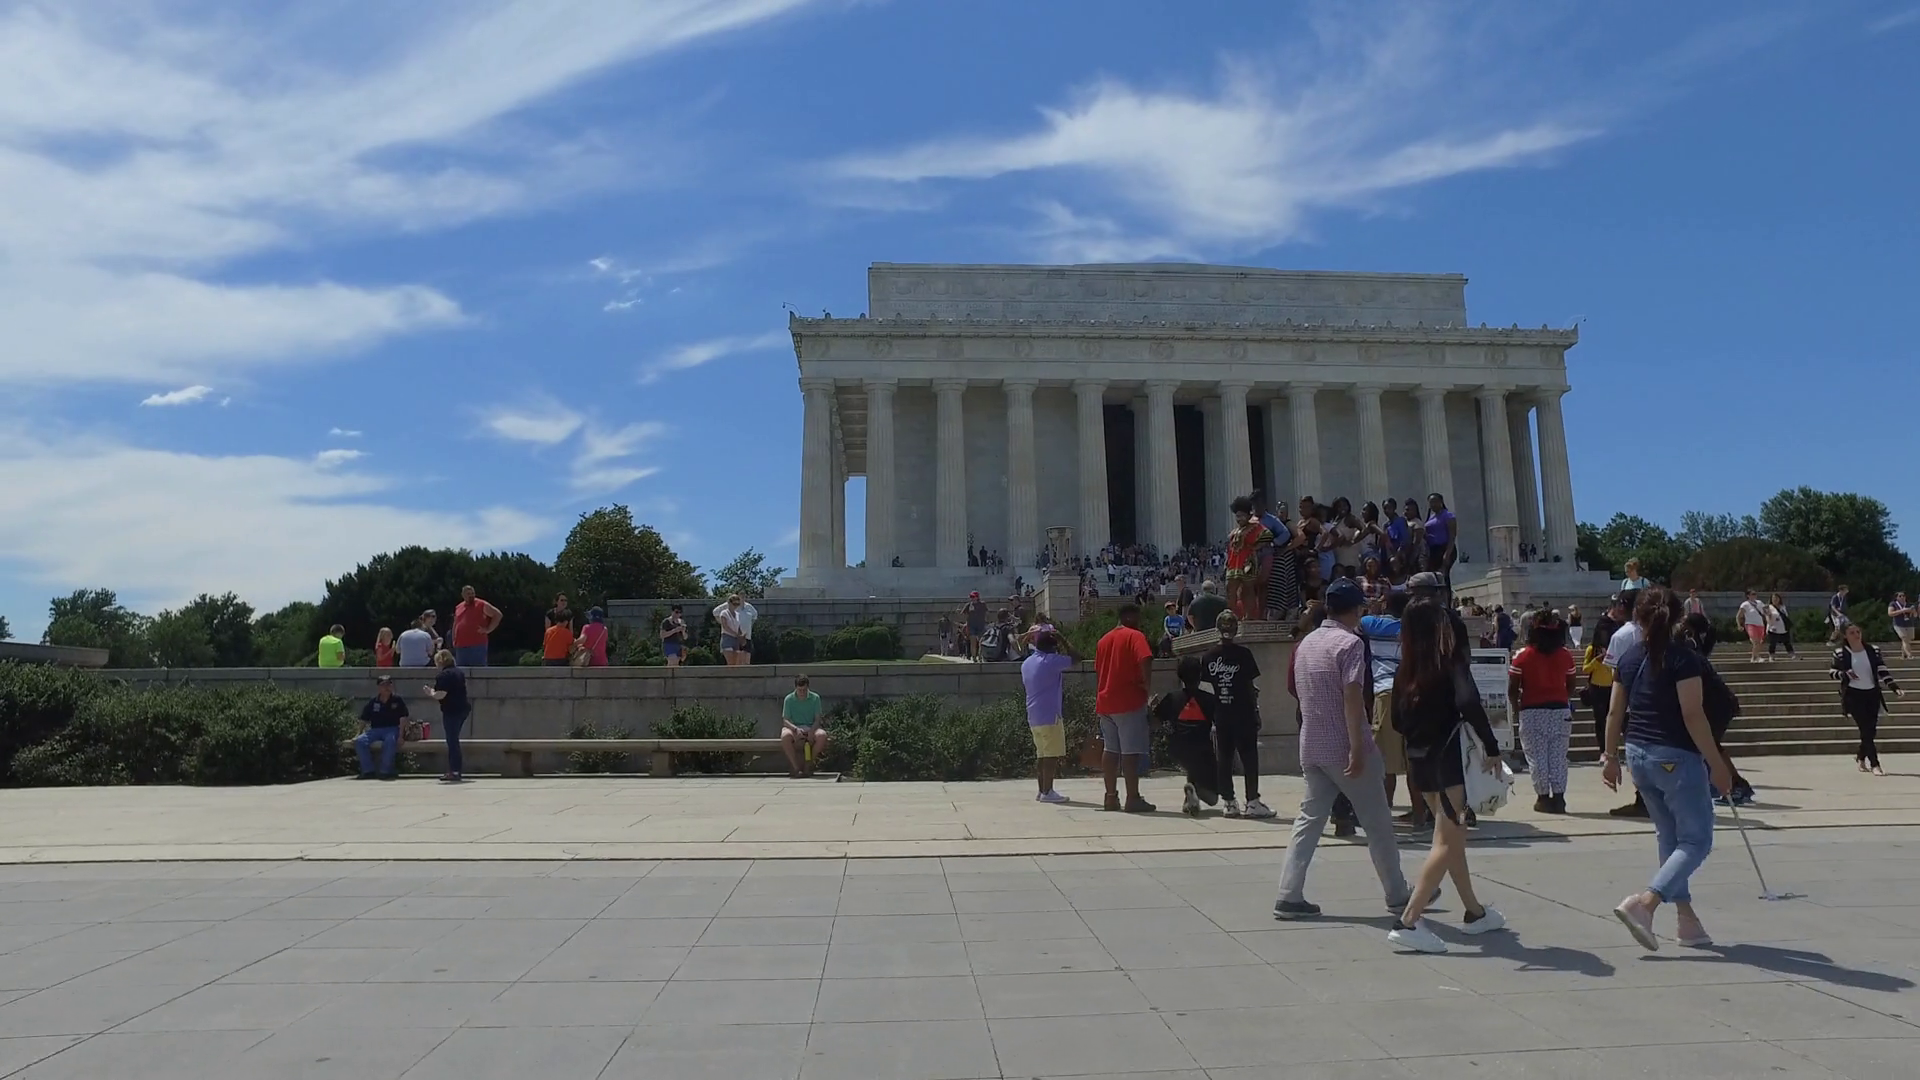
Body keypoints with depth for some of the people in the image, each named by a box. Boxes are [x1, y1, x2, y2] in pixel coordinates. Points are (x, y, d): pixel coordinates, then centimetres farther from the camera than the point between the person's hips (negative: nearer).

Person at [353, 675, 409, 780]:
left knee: (390, 740, -38)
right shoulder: (372, 702, 10)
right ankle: (368, 770, -17)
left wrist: (401, 736, -12)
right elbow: (364, 720, 14)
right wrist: (358, 733, 0)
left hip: (392, 729, -3)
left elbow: (403, 719, -1)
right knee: (360, 741, -25)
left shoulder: (397, 700, 3)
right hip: (375, 730, 4)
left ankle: (384, 771, -27)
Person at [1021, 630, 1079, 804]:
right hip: (1050, 716, -9)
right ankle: (1047, 792, -6)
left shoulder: (1027, 663, 14)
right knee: (1052, 754, -5)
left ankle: (1041, 791, 13)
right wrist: (1063, 640, -2)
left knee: (1042, 754, 12)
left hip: (1033, 716, 9)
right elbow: (1076, 658, -9)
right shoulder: (1051, 661, -12)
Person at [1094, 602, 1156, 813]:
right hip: (1129, 702, -7)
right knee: (1131, 751, -6)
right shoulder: (1135, 636, -5)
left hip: (1105, 702, 7)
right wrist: (1147, 683, -11)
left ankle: (1111, 797, 14)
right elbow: (1145, 660, -24)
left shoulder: (1104, 639, 18)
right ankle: (1133, 799, -6)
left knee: (1111, 750, 12)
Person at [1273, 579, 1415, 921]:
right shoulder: (1350, 642, -12)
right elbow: (1352, 696, -20)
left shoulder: (1306, 643, 12)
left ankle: (1289, 896, 1)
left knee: (1309, 820, 8)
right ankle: (1397, 895, 21)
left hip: (1311, 747, 7)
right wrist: (1357, 748, -23)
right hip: (1344, 748, -7)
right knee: (1377, 822, 8)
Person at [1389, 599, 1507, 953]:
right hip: (1448, 759, -7)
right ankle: (1409, 920, -14)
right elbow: (1468, 703, -27)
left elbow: (1398, 719, 8)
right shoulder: (1450, 664, -11)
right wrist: (1492, 748, -19)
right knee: (1447, 841, -5)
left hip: (1418, 761, 7)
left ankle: (1475, 912, 34)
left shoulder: (1405, 671, 6)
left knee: (1453, 836, 20)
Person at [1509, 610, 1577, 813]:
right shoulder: (1566, 655, 2)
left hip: (1532, 712, -3)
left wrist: (1517, 704, 11)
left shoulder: (1522, 656, -8)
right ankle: (1559, 797, 8)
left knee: (1537, 756, 5)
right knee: (1558, 756, 9)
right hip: (1560, 711, 3)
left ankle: (1543, 797, 6)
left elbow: (1512, 689, -7)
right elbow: (1572, 685, 8)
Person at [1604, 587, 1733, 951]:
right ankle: (1643, 902, -15)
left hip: (1637, 755, 6)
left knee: (1669, 838, 18)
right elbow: (1693, 716, -16)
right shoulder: (1684, 658, -11)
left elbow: (1615, 713, 9)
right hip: (1676, 757, -6)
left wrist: (1610, 756, 17)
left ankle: (1687, 919, 21)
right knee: (1696, 840, 2)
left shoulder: (1629, 658, 6)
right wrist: (1717, 764, -10)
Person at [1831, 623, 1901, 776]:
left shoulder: (1873, 651, 2)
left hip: (1872, 694, 3)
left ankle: (1860, 756, 32)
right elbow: (1832, 672, 2)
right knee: (1865, 729, -9)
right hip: (1853, 695, -3)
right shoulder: (1841, 654, -5)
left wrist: (1894, 687, -12)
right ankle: (1874, 764, -6)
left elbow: (1882, 671, -1)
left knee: (1871, 729, 8)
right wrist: (1845, 674, -18)